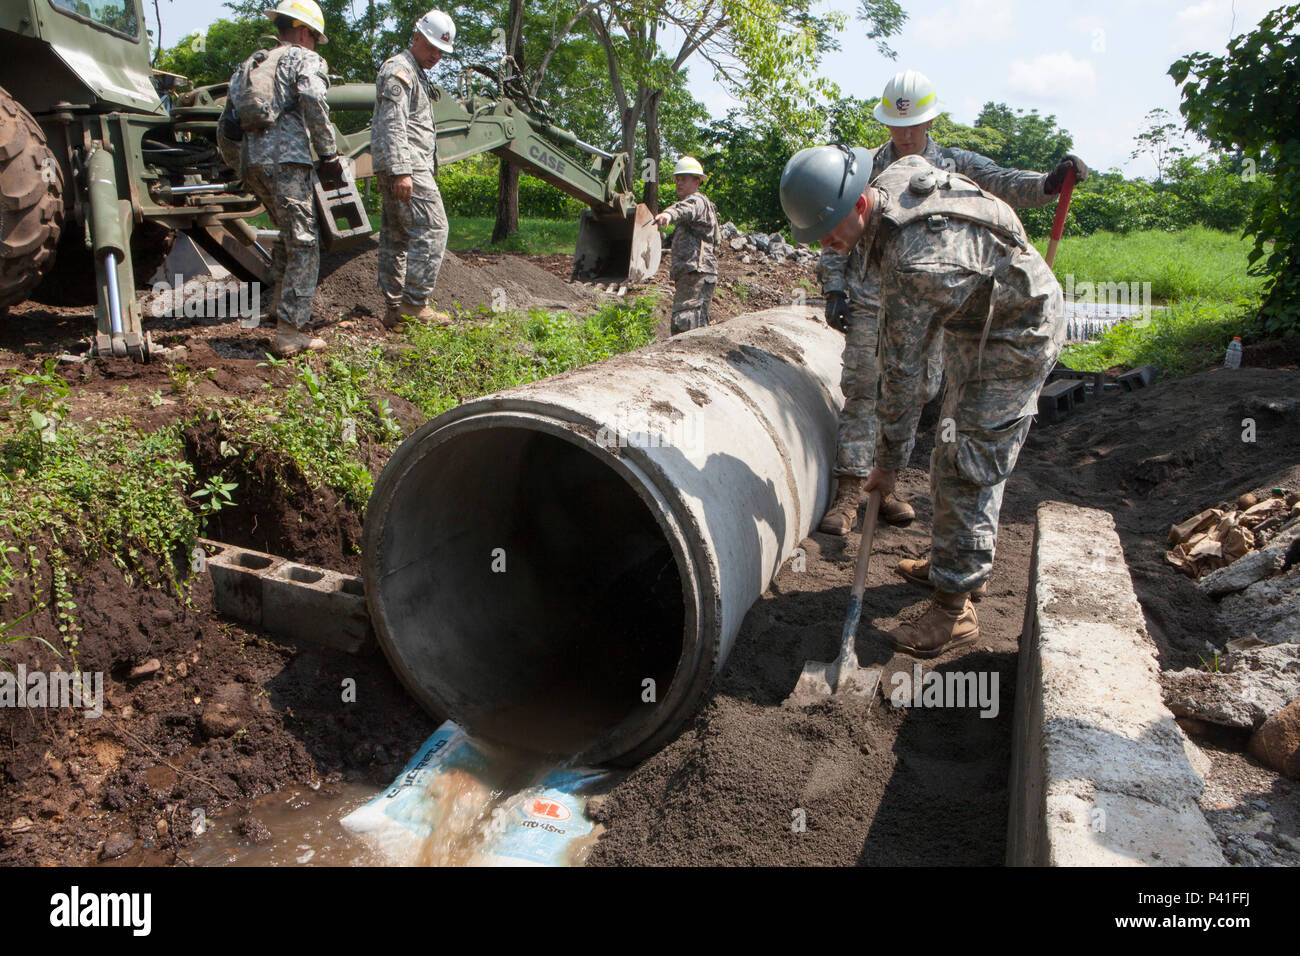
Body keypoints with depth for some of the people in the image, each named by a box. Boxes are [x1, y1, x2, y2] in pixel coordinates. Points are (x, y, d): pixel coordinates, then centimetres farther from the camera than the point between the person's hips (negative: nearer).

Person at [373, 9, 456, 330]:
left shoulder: (415, 74, 26)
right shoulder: (399, 69, -7)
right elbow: (392, 125, -18)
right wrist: (401, 171, -26)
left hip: (401, 169, 11)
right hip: (405, 166, -11)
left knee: (396, 236, 8)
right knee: (431, 230, -14)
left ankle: (395, 307, 10)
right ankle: (415, 303, -14)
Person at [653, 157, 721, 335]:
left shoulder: (697, 201, -2)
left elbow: (687, 208, -29)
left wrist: (670, 213, -51)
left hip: (697, 275, -11)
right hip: (688, 276, 11)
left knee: (685, 323, -23)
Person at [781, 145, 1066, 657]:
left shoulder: (916, 265, -37)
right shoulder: (899, 171, -12)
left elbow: (903, 371, -31)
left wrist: (889, 460, -20)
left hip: (1018, 335, -10)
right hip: (977, 318, 10)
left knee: (968, 463, -12)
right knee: (957, 447, 18)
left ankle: (955, 606, -5)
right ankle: (956, 560, 33)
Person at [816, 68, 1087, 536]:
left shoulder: (955, 165, 7)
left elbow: (1004, 184, -8)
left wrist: (1049, 182, -28)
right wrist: (834, 287, -4)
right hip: (870, 300, -2)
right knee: (863, 391, -7)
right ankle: (848, 494, -3)